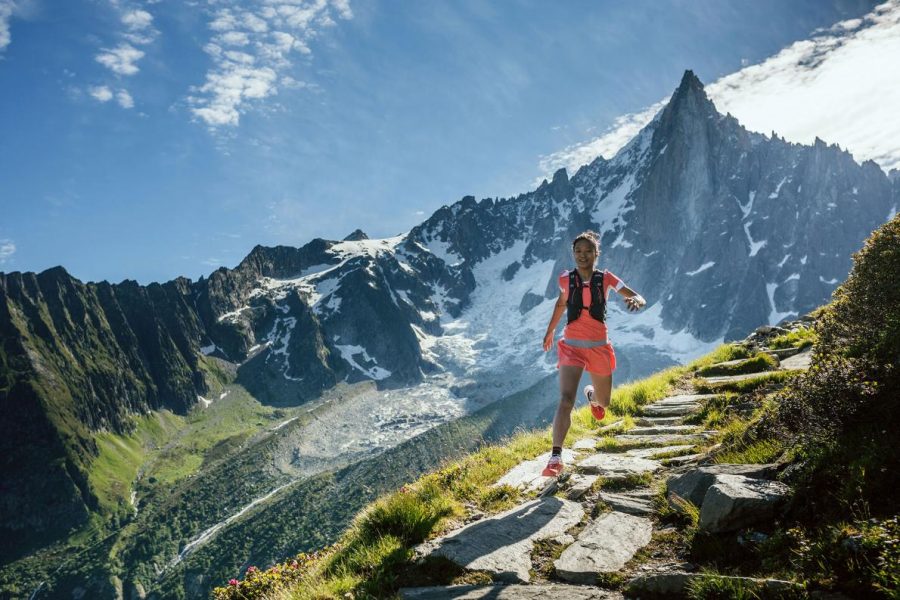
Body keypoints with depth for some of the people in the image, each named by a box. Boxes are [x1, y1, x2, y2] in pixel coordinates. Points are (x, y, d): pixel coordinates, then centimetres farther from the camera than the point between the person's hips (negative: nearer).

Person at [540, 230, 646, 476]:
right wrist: (550, 330, 25)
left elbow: (640, 299, -5)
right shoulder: (565, 279, -2)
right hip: (572, 346, -1)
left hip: (599, 347, 2)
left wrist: (635, 301, -29)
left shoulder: (605, 278, -3)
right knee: (566, 400, -20)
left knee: (603, 402, 17)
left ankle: (592, 396, 57)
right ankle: (556, 458, -23)